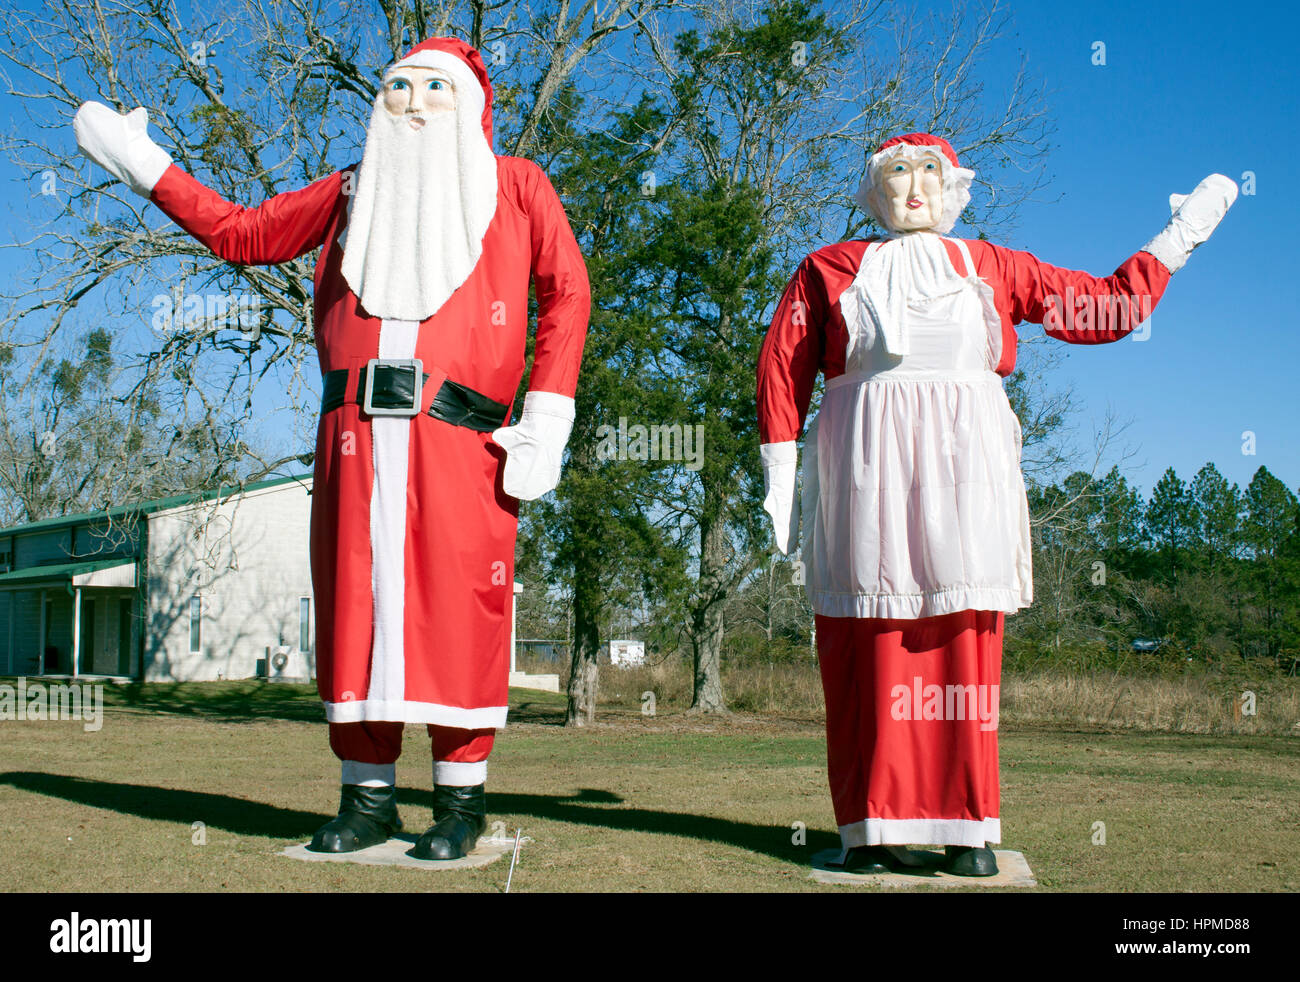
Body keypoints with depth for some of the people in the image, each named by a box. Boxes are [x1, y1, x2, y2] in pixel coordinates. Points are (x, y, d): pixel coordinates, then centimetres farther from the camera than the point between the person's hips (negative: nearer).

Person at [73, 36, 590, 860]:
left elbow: (566, 293, 6)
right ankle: (368, 798, 11)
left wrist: (547, 423, -4)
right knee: (354, 606, 2)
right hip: (356, 436, 3)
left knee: (458, 609, -7)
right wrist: (143, 166, 26)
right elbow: (241, 234, 27)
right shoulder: (354, 191, 22)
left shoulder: (514, 186, 13)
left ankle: (462, 800, 4)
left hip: (457, 436, -3)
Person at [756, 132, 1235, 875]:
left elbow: (1106, 308, 20)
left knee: (964, 641, -4)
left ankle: (969, 829, 2)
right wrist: (781, 474, -1)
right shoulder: (830, 270, 13)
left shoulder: (991, 268, 17)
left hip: (962, 471, 1)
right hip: (867, 470, -1)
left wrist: (1178, 237, 19)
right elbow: (782, 369, 7)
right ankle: (872, 829, 1)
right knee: (867, 644, -5)